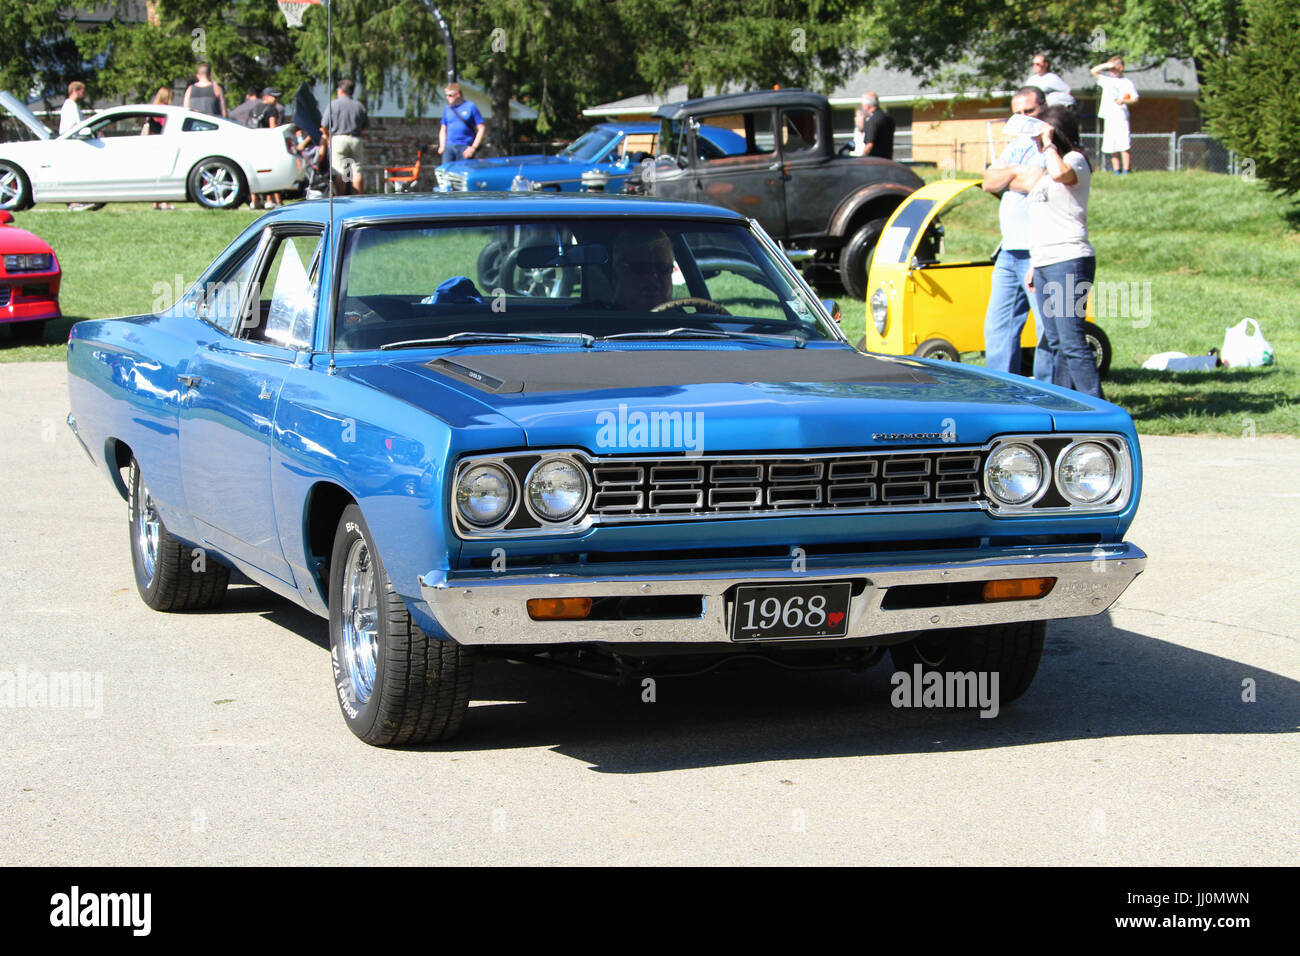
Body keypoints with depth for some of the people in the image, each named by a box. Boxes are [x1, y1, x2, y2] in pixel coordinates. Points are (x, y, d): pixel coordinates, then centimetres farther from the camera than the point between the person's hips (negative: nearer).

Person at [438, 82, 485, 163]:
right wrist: (442, 146, 7)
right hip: (449, 147, 4)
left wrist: (474, 147, -9)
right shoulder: (447, 108, 12)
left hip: (465, 147, -4)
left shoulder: (470, 107, -1)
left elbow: (481, 128, -2)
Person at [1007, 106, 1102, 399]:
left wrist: (1048, 143, -13)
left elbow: (1060, 173, -30)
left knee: (1072, 343, -13)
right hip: (1044, 265, 9)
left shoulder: (1076, 160, -3)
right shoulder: (1042, 168, 22)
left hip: (1069, 262, -9)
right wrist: (1034, 265, 23)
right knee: (1056, 344, 8)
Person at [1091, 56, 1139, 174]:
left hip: (1121, 115, -4)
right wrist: (1106, 65, 0)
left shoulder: (1127, 83, 5)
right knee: (1111, 145, 3)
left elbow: (1135, 98, 4)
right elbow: (1094, 71, 13)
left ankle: (1125, 169, -9)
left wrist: (1124, 101, -14)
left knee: (1123, 144, -10)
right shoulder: (1106, 80, 15)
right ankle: (1116, 169, 8)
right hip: (1108, 116, 4)